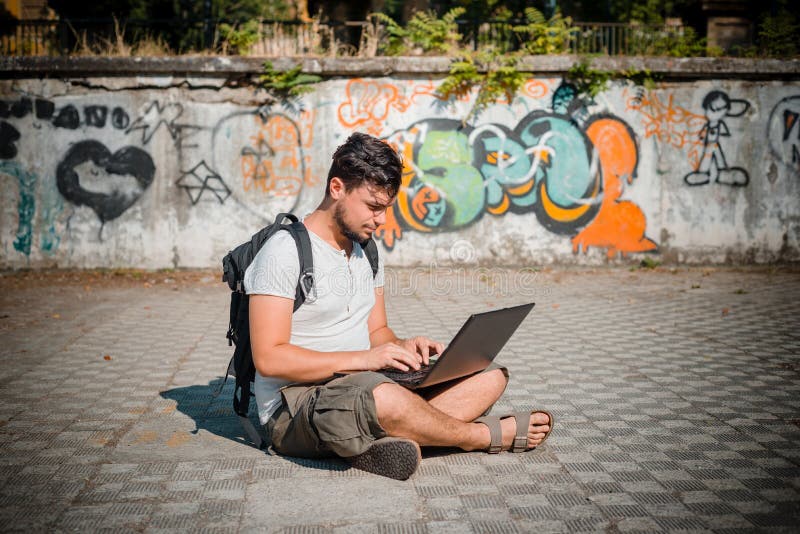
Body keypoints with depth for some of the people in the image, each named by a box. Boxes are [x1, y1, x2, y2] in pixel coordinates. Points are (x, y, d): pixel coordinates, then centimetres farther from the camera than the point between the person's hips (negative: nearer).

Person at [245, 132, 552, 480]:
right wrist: (362, 359, -23)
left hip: (369, 385, 8)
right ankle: (486, 435, -13)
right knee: (382, 398, -41)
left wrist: (401, 347, -4)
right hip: (296, 407, -8)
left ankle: (382, 442, -28)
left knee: (490, 376, -4)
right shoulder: (285, 251, -12)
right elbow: (269, 358, -19)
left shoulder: (367, 253, 14)